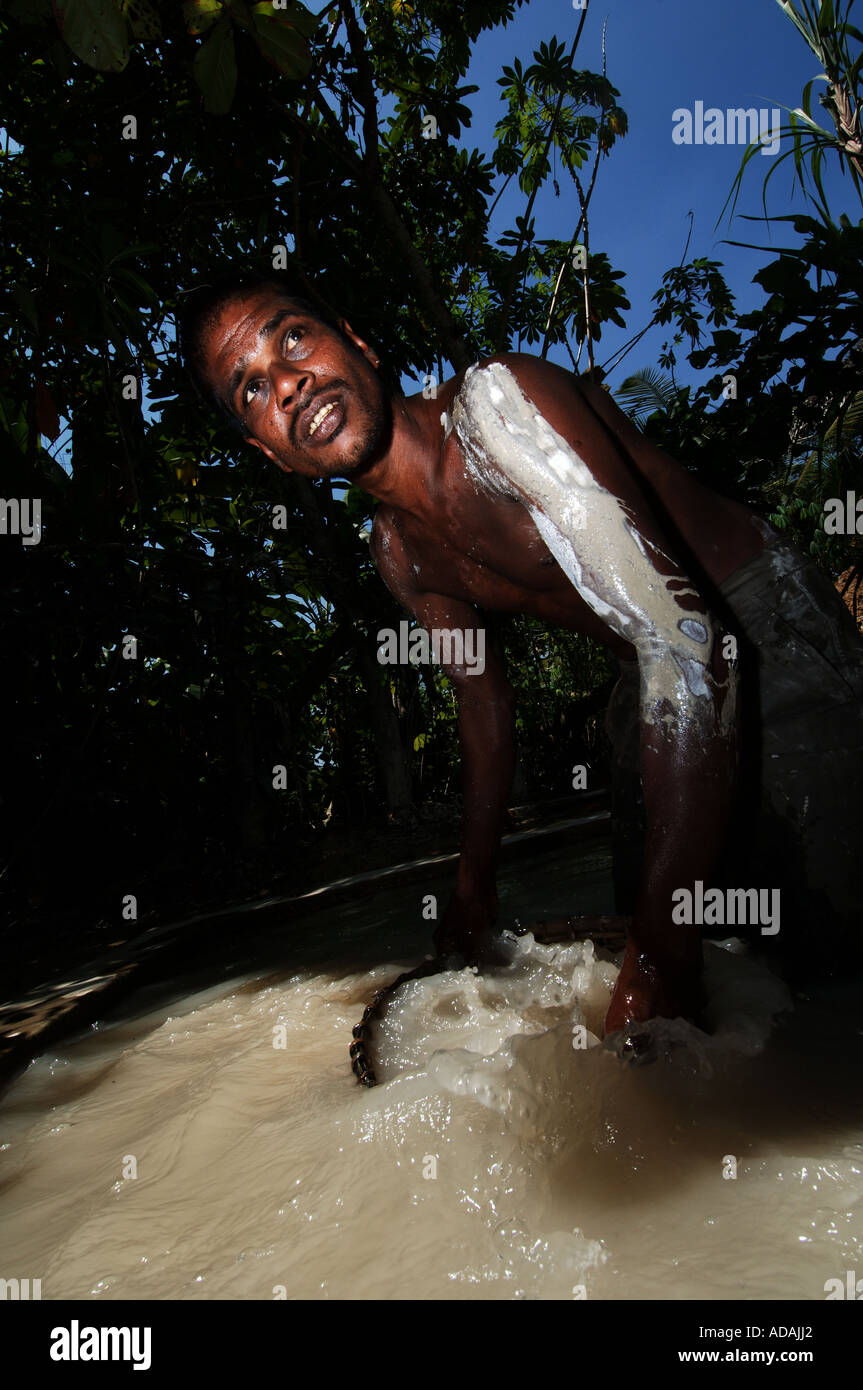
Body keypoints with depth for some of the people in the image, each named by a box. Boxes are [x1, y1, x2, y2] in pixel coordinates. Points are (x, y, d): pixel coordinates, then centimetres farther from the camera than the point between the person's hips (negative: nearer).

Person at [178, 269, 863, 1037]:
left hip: (769, 629, -7)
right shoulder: (398, 554, -2)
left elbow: (685, 642, -38)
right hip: (660, 682, 7)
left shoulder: (492, 400, -29)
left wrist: (660, 953, -38)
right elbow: (482, 693, 12)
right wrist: (473, 890, 15)